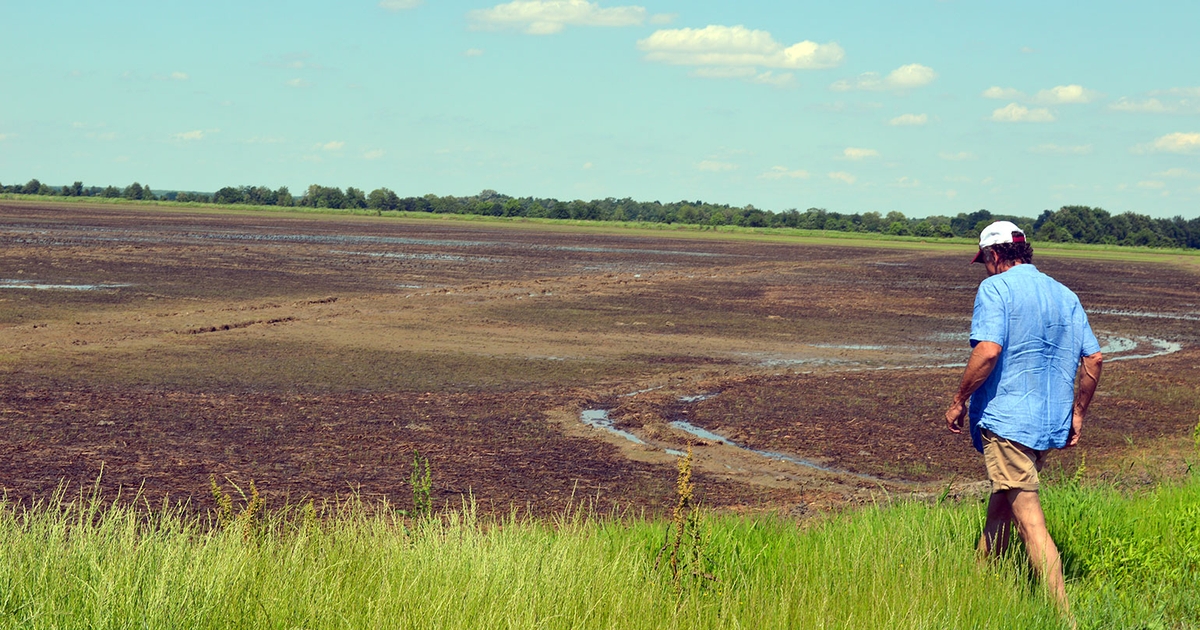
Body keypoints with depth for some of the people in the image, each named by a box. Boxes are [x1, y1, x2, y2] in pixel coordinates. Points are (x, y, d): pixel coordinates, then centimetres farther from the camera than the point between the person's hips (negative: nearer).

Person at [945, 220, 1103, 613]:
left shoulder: (996, 288, -8)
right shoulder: (1065, 295, 13)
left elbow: (988, 350, -21)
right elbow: (1094, 359, 11)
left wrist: (959, 401, -11)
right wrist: (1077, 413, 20)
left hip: (1007, 419, -8)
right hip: (1051, 424, 8)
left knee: (1028, 518, -9)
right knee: (1001, 503, 23)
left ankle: (1063, 614, -15)